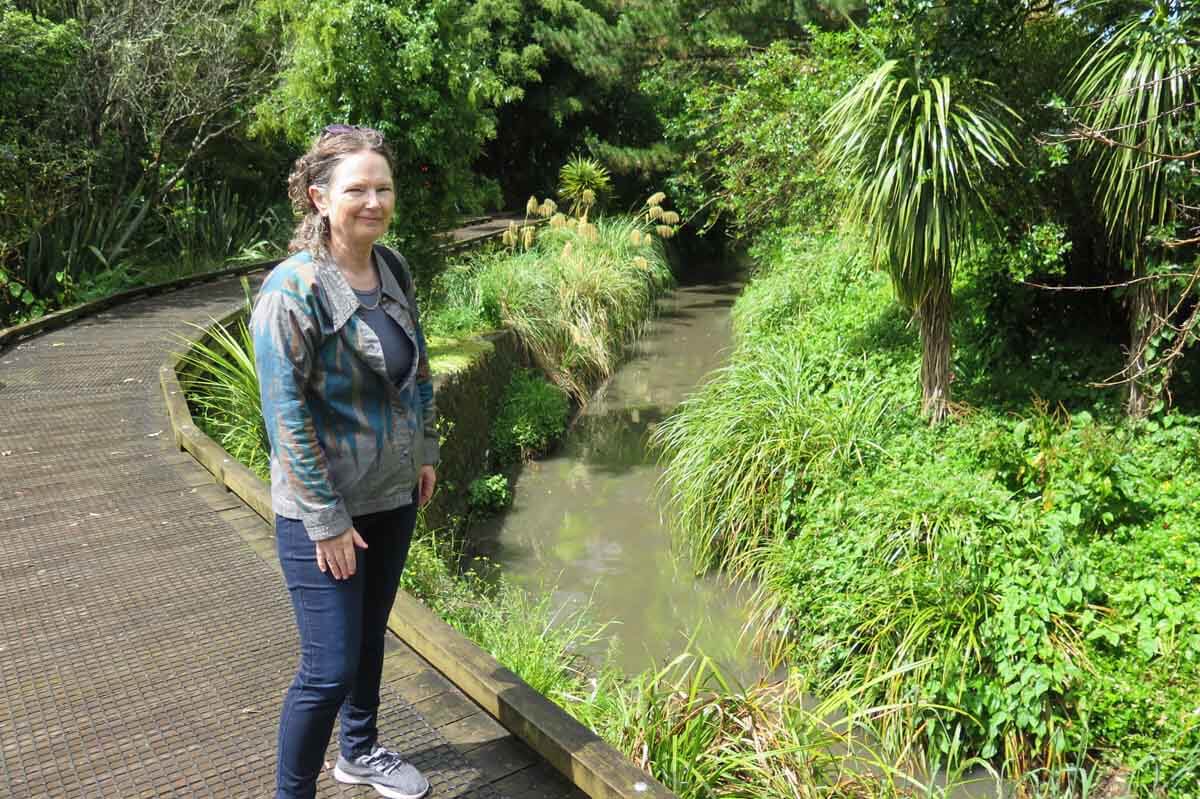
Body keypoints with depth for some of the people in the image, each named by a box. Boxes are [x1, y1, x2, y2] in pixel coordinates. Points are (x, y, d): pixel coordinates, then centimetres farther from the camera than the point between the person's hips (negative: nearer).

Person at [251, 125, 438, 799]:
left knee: (371, 632, 22)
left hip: (394, 493, 7)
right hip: (325, 508, -7)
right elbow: (286, 417, -20)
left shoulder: (394, 269, 1)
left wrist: (425, 452, 13)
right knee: (330, 669, -2)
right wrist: (327, 521, -18)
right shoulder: (292, 290, -20)